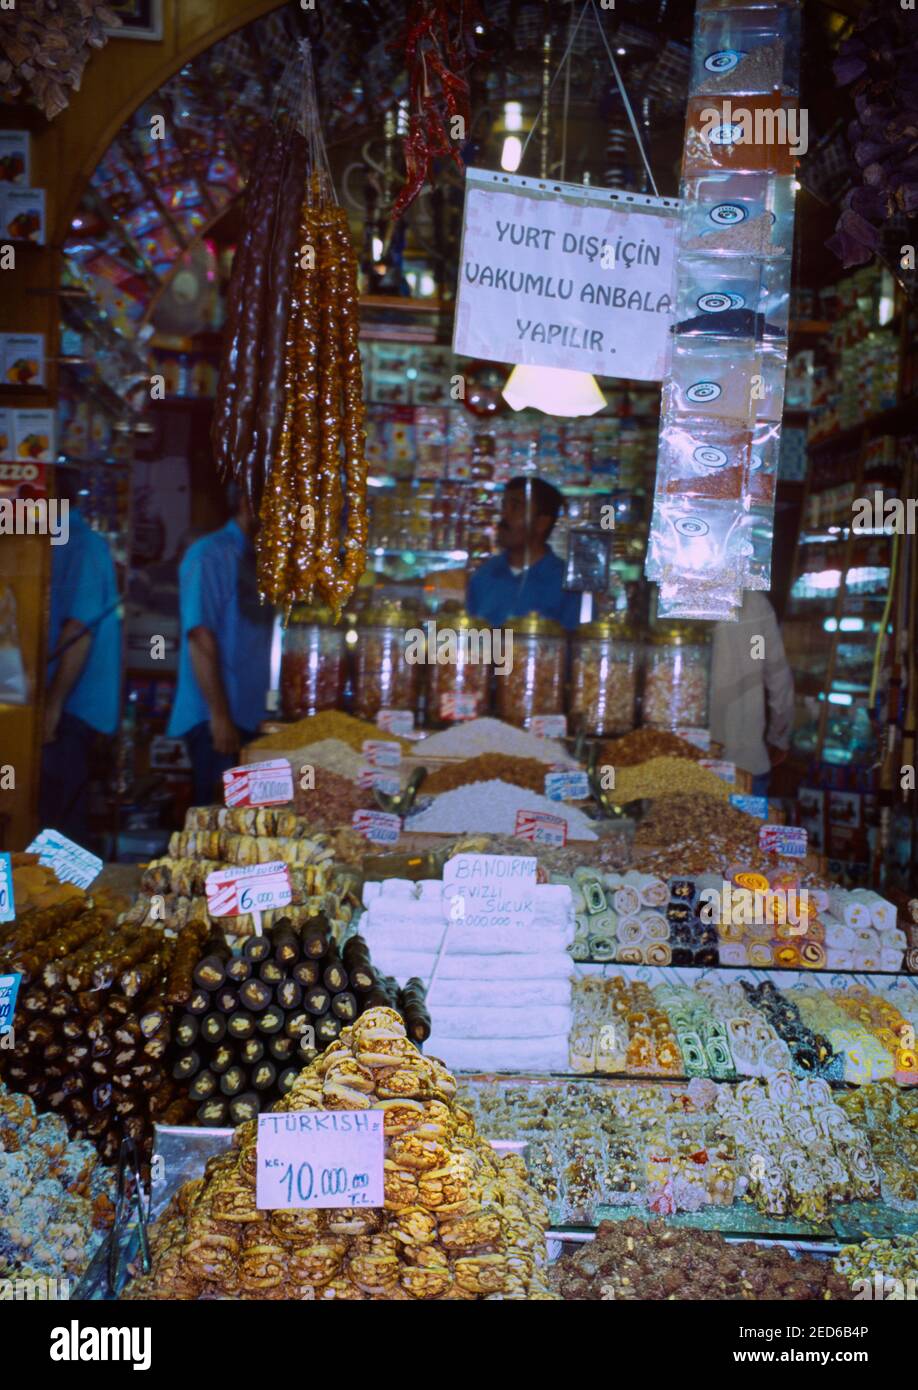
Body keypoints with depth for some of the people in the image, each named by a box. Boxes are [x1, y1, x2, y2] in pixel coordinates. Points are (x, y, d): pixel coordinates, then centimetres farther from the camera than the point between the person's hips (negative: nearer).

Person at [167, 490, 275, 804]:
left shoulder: (258, 559, 13)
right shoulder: (211, 554, -9)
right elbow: (200, 638, -14)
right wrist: (219, 715, -18)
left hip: (249, 715, 7)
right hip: (214, 718, -7)